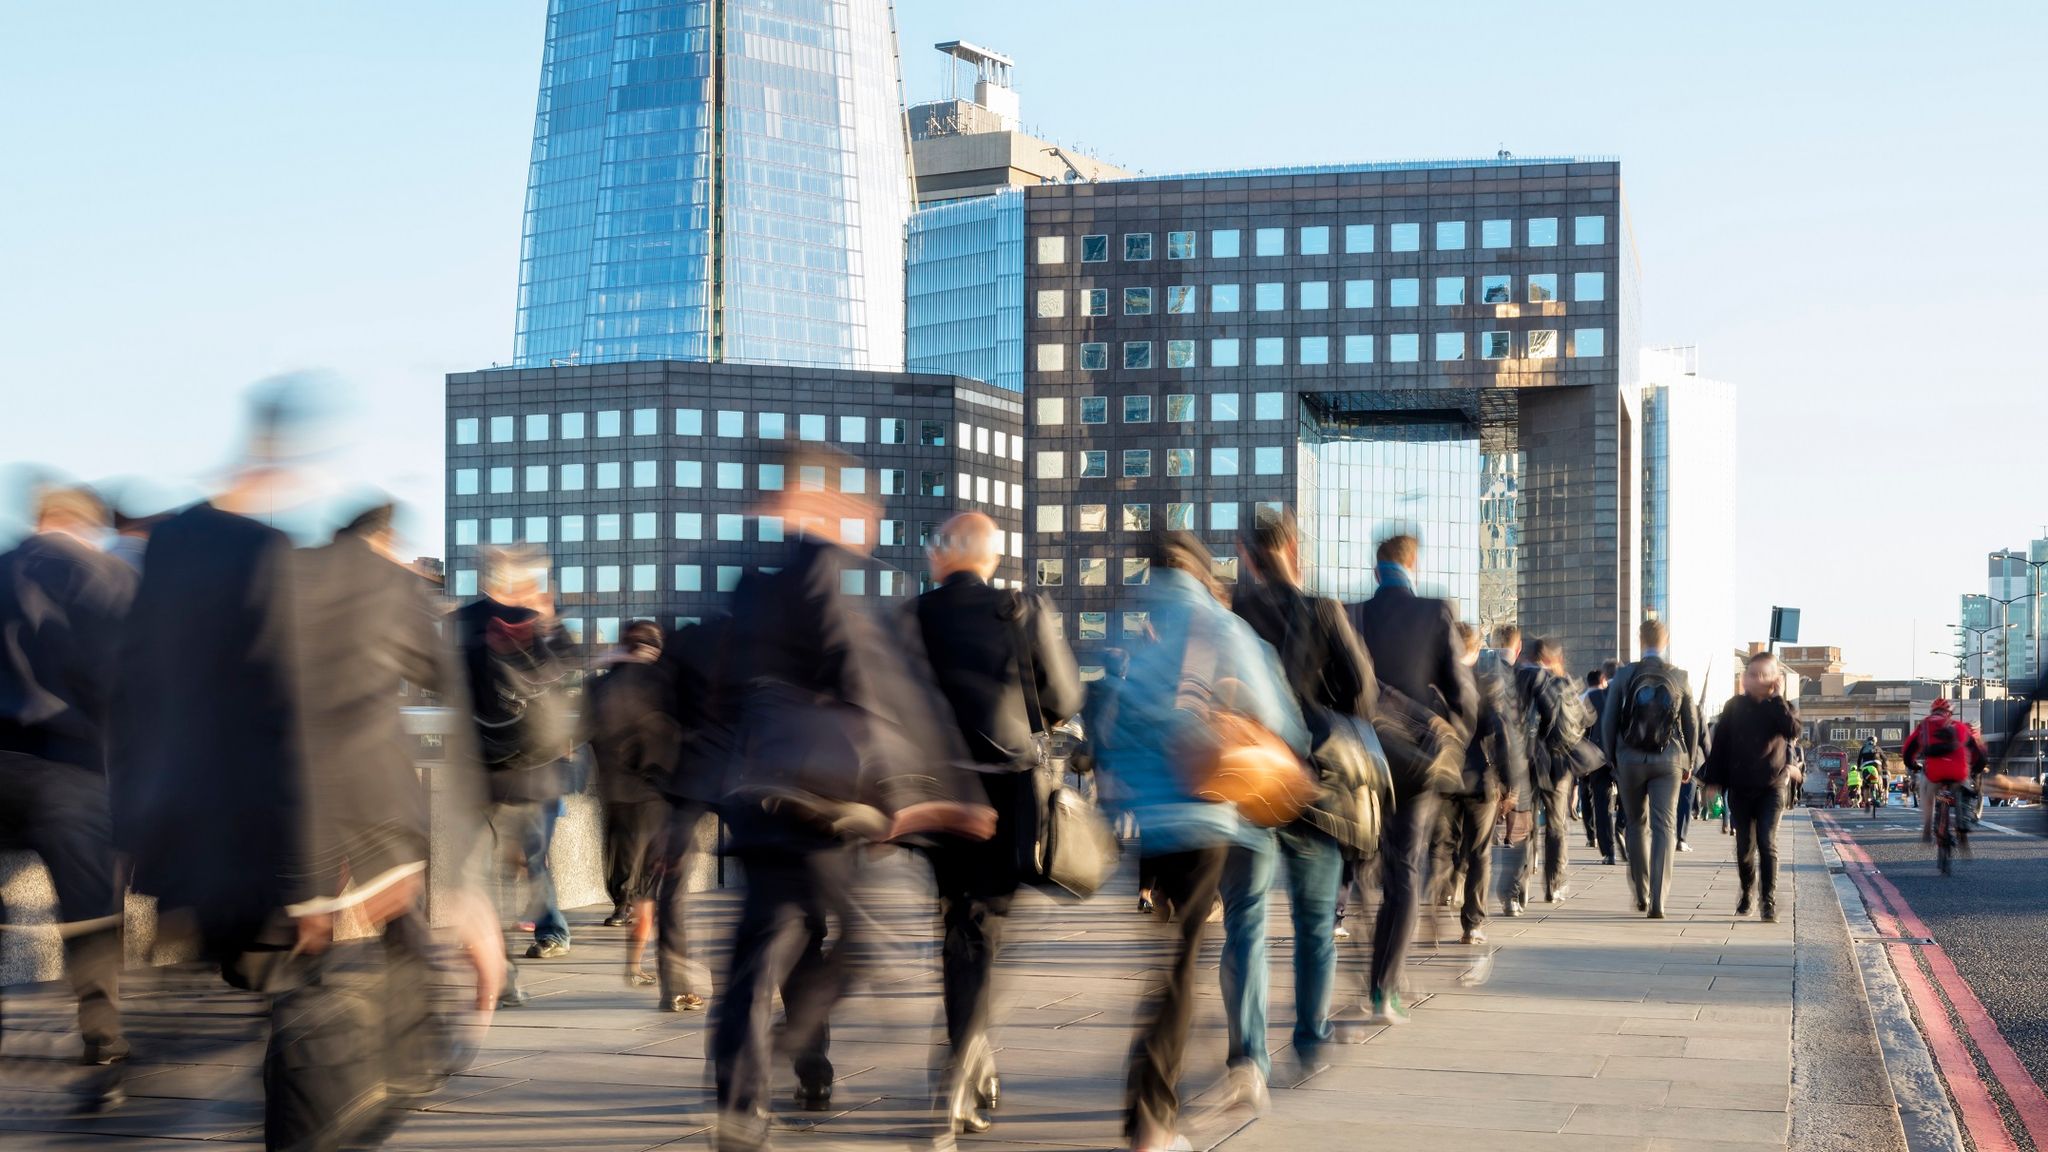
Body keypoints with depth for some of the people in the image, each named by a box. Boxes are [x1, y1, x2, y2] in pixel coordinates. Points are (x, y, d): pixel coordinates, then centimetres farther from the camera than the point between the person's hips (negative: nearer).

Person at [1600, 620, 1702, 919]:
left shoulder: (1624, 676, -3)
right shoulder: (1679, 678, -1)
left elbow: (1608, 721, 0)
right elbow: (1691, 723, 4)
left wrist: (1612, 759, 11)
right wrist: (1688, 763, 15)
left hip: (1630, 760, 1)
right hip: (1668, 761, -1)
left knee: (1637, 824, 16)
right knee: (1664, 827, -2)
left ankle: (1641, 894, 22)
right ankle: (1657, 902, -11)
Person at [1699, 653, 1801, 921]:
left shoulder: (1782, 708, 0)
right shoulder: (1734, 707, 2)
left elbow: (1793, 731, -21)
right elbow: (1720, 744, 4)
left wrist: (1778, 698, -17)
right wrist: (1714, 779, 1)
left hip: (1771, 787, -2)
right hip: (1740, 787, 2)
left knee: (1767, 843, -11)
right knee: (1744, 845, 8)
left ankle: (1769, 902, -10)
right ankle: (1747, 891, 30)